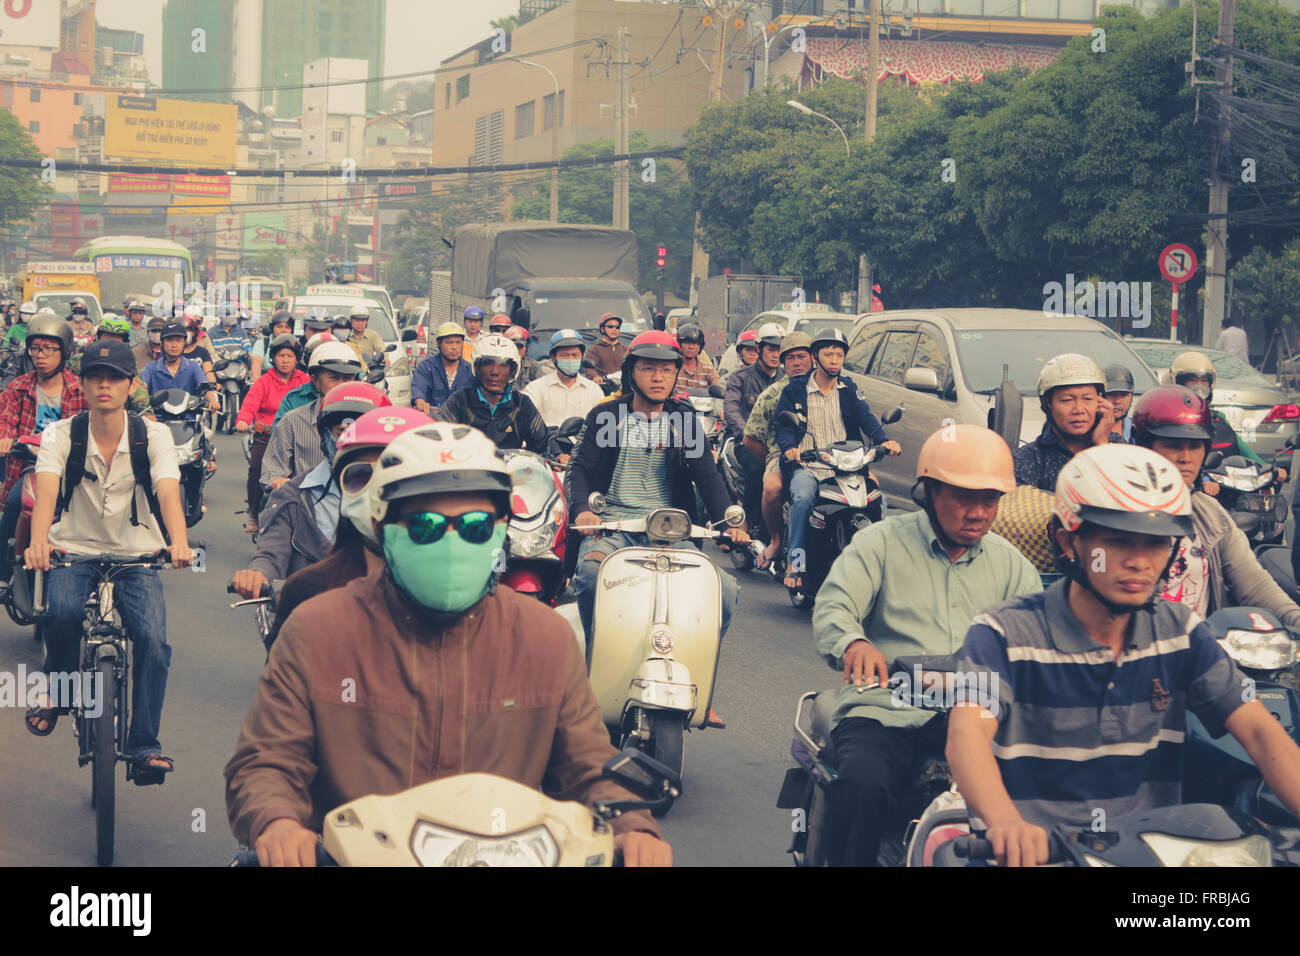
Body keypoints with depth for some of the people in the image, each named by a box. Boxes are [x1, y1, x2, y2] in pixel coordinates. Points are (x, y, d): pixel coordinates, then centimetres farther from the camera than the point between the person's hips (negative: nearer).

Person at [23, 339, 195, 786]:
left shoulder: (153, 435, -4)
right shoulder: (60, 435, -4)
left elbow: (168, 493, -19)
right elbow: (46, 490, -20)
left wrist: (179, 542, -40)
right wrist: (38, 541, -42)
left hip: (137, 556, 0)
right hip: (74, 552, 0)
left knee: (153, 640, -22)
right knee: (63, 612, -32)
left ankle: (144, 746, -10)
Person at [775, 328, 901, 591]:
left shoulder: (849, 390, 16)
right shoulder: (794, 390, 8)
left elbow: (866, 418, 3)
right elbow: (783, 426, 0)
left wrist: (884, 441, -17)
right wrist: (790, 448, -22)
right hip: (806, 467, -3)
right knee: (803, 498, -34)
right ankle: (795, 562, -27)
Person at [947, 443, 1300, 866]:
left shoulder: (1180, 632, 12)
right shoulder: (1005, 633, -2)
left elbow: (1260, 732, 3)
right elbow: (967, 733, -19)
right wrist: (1006, 822, -40)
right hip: (1038, 852, -1)